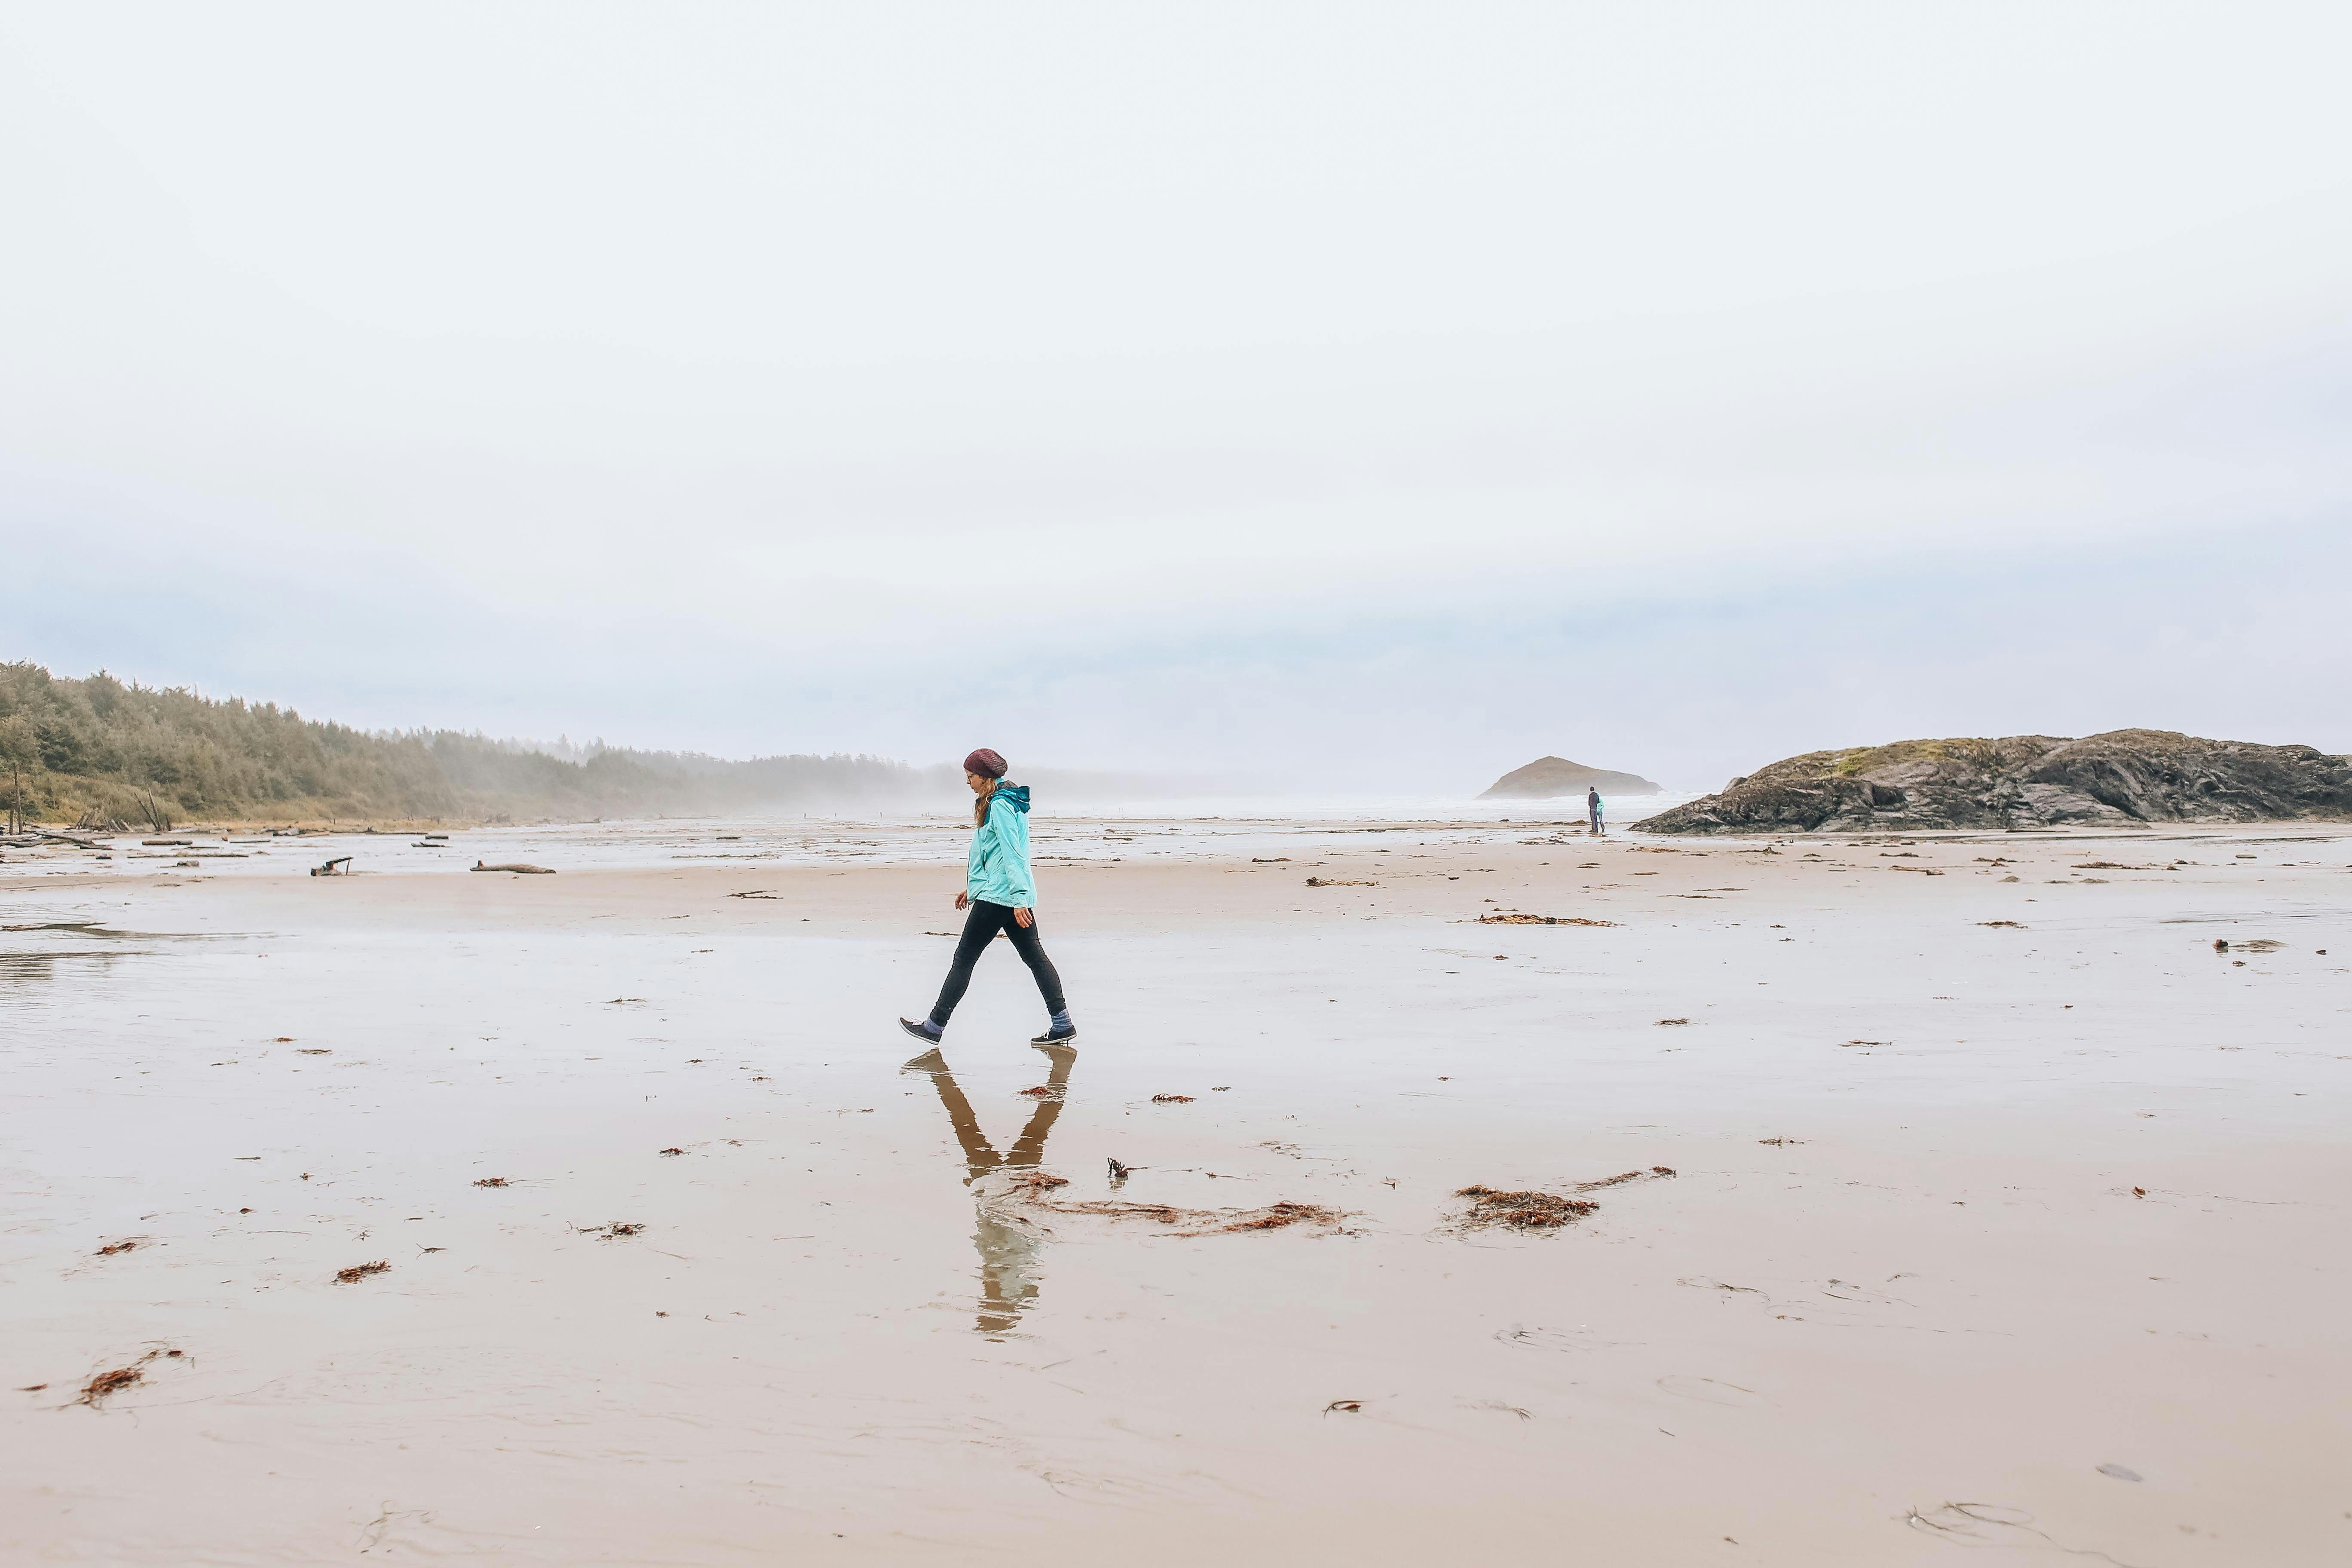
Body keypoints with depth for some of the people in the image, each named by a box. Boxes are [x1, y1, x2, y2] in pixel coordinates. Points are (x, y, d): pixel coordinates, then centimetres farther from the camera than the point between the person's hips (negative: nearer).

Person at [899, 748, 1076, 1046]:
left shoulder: (999, 806, -13)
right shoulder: (1009, 802, 18)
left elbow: (1012, 855, -21)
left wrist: (1019, 899, -25)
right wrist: (972, 887, 31)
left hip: (996, 897, -10)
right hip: (1015, 897, 10)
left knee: (964, 959, -2)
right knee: (1034, 956, 7)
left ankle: (934, 1027, 4)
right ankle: (1062, 1025, 5)